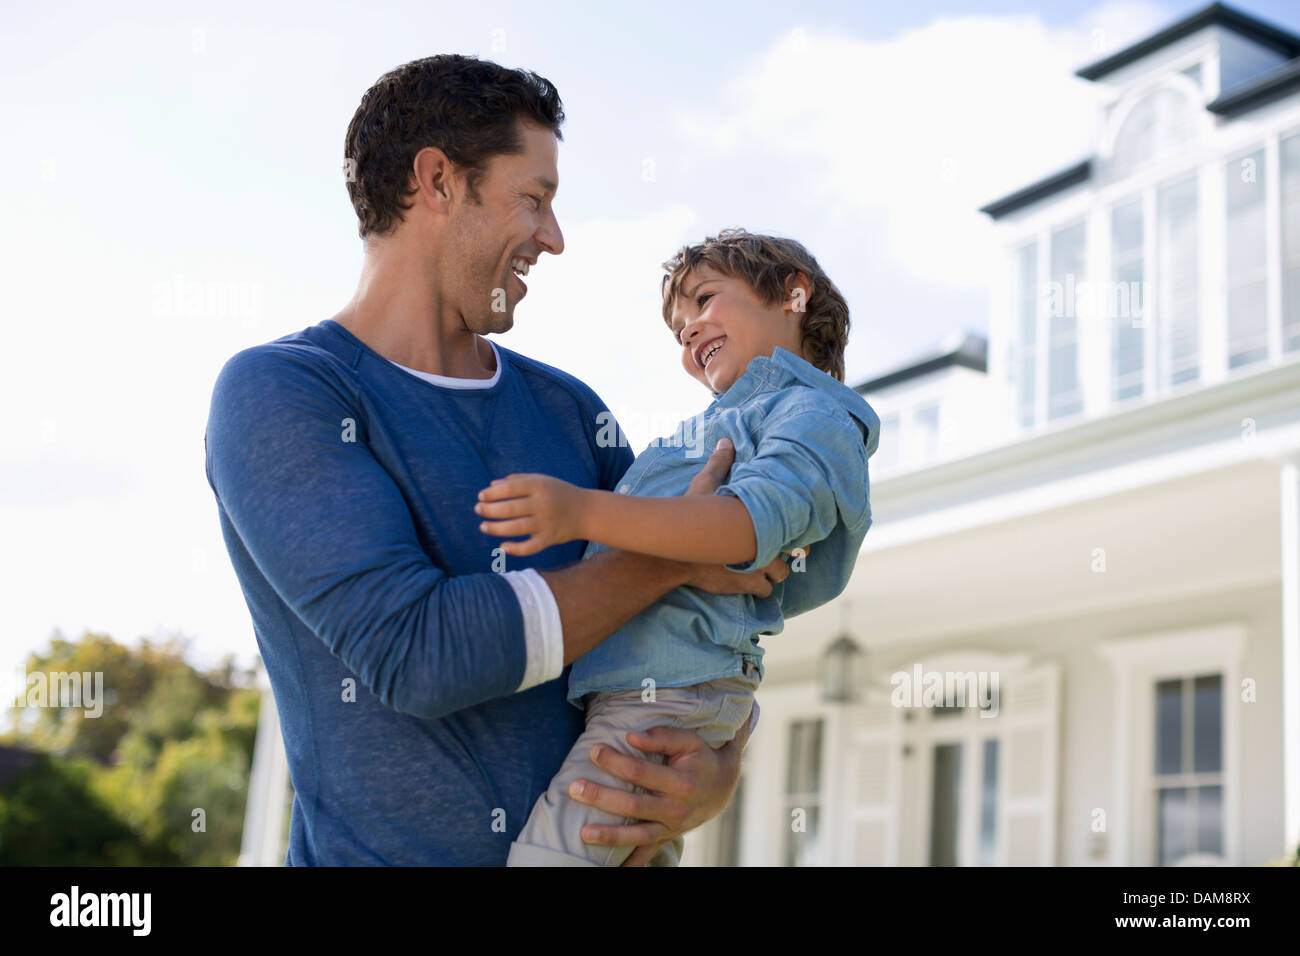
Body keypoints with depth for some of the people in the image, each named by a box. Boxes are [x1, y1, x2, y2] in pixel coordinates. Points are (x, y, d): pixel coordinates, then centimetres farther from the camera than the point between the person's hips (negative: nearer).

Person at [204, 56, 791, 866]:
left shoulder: (568, 411, 10)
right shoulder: (272, 395, -6)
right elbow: (417, 655, -17)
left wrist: (719, 774, -7)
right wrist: (684, 549, -9)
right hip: (374, 848, -3)